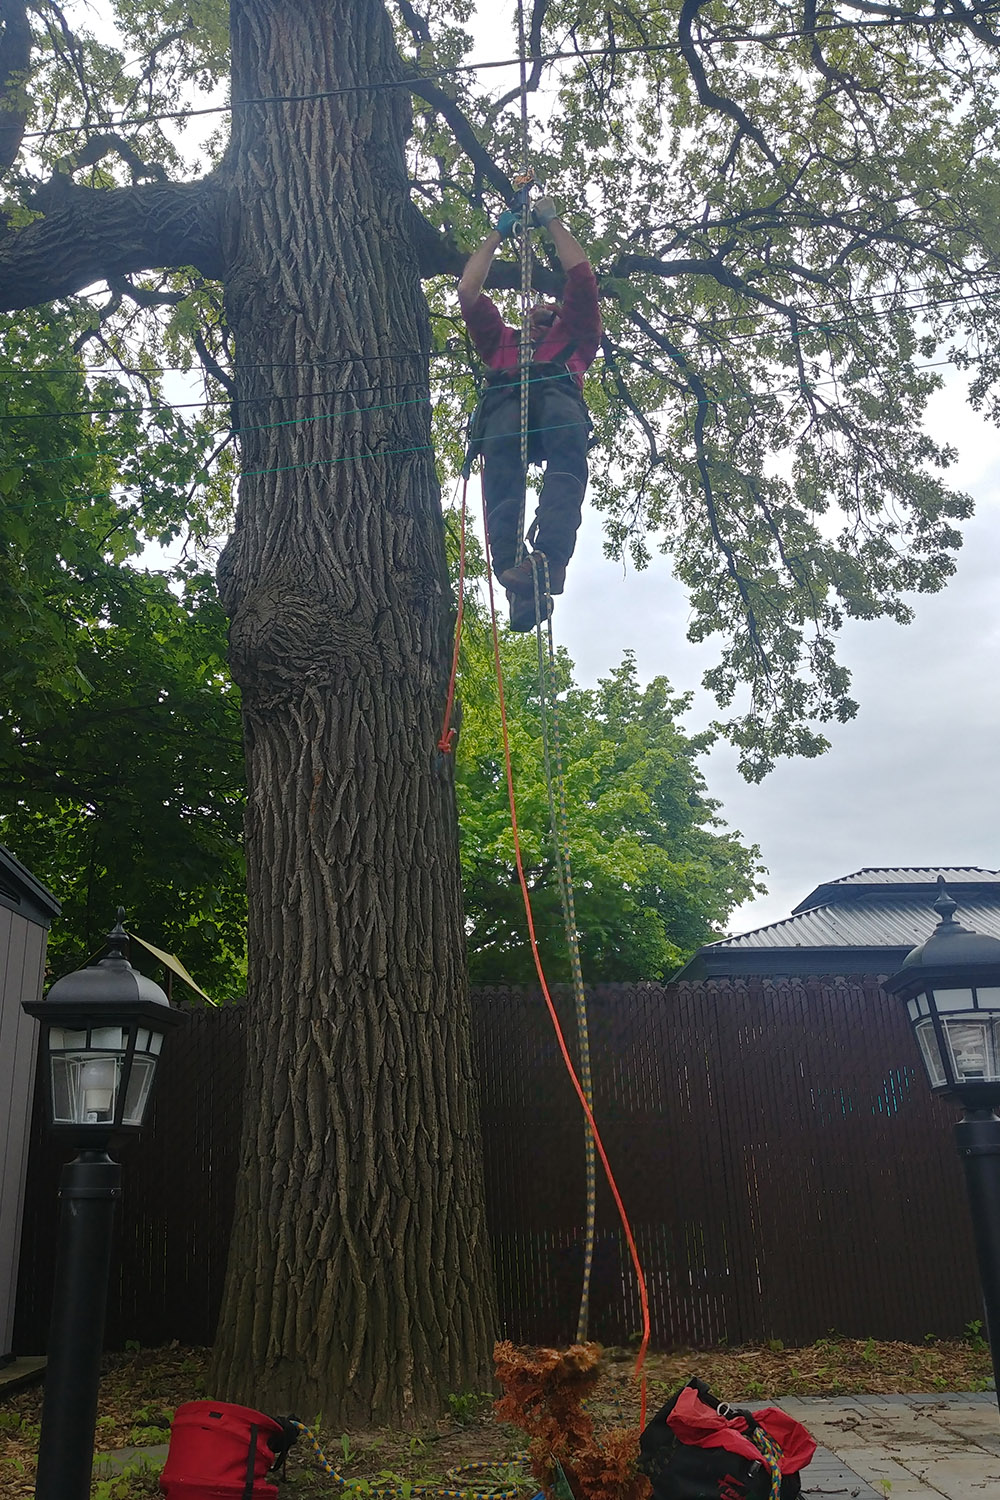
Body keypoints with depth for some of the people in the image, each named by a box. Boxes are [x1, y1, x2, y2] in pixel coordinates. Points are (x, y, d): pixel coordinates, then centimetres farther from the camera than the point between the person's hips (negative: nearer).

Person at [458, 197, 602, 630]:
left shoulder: (573, 338, 43)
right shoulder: (501, 341, 46)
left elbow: (581, 274, 37)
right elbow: (468, 291, 41)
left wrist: (552, 221, 45)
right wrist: (498, 234, 47)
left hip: (557, 393, -1)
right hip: (504, 400, 1)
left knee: (568, 443, -39)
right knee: (501, 462, -36)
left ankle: (550, 558, -58)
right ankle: (513, 570, -56)